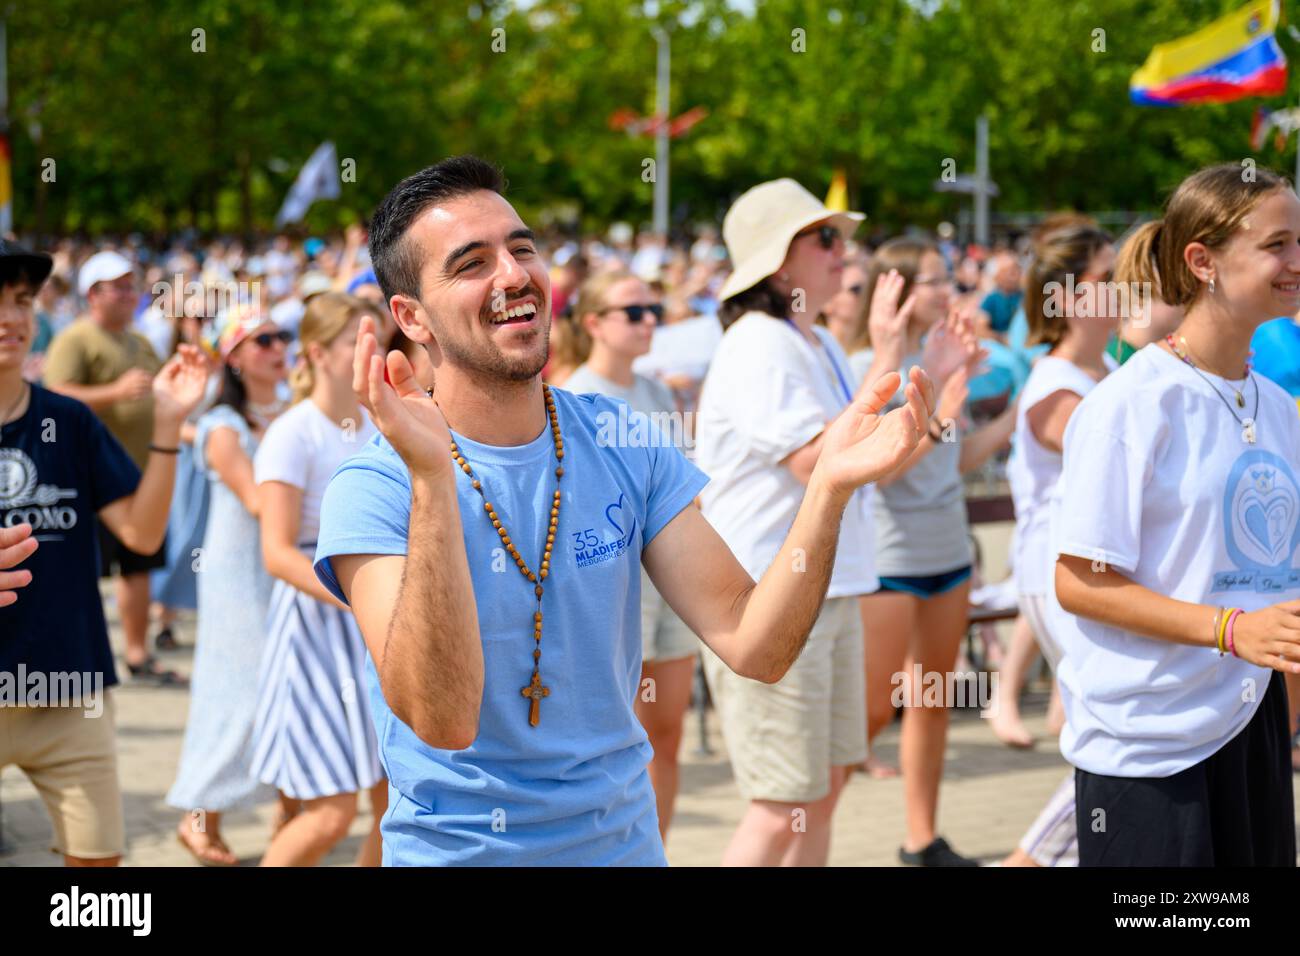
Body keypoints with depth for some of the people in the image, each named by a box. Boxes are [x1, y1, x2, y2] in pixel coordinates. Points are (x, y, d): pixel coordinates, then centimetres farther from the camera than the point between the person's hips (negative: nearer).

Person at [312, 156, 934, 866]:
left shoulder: (623, 445, -2)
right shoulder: (373, 490, -16)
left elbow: (753, 647, -9)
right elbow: (443, 720, -29)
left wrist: (829, 487, -23)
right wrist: (431, 479, -37)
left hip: (624, 840, 4)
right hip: (456, 848, -4)